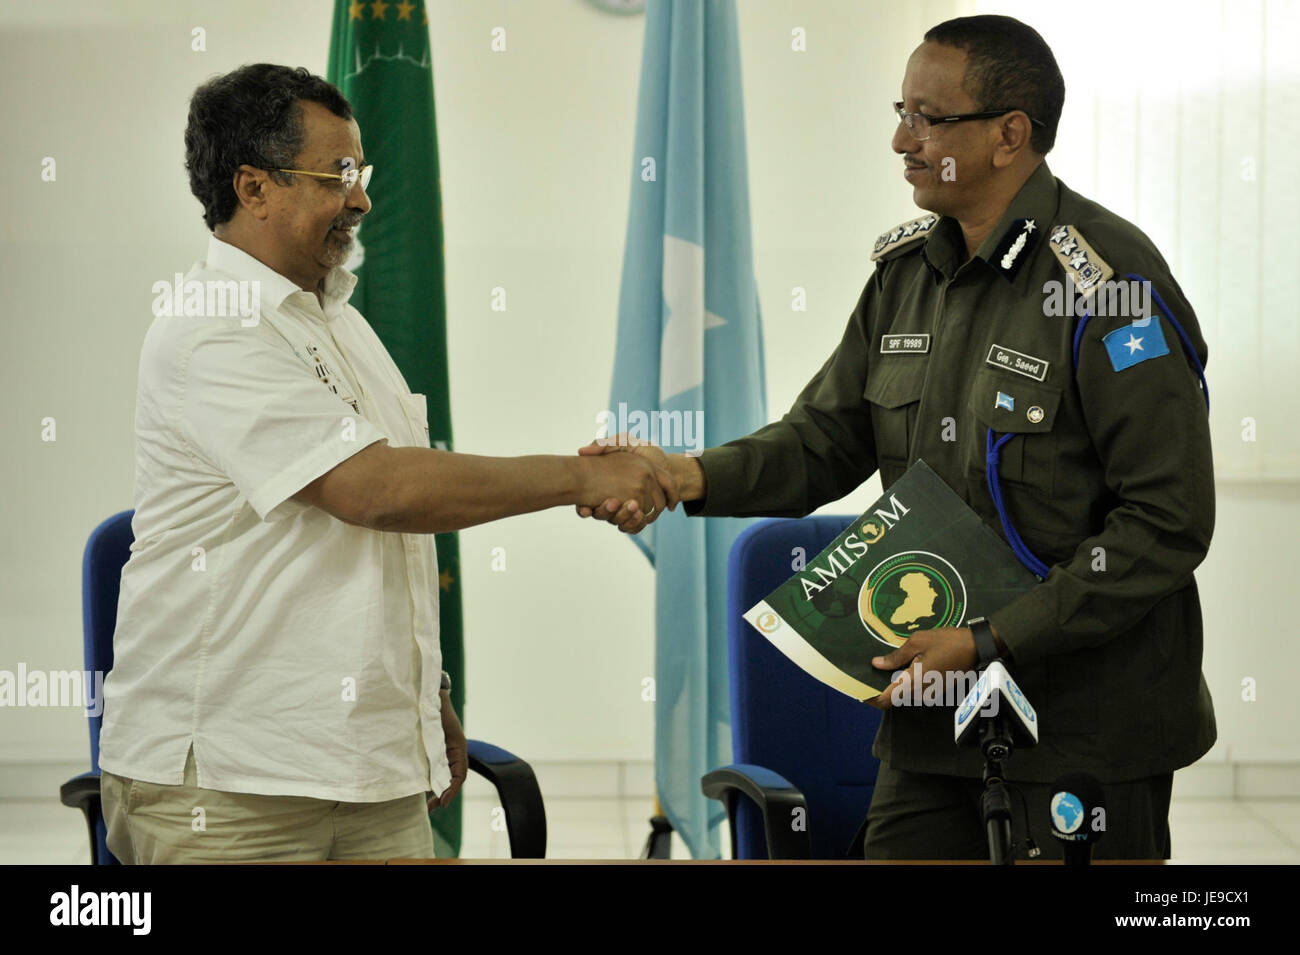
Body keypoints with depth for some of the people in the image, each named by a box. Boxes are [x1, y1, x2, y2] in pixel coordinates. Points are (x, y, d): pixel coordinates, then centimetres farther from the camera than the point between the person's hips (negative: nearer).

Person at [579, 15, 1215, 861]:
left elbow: (1169, 521, -18)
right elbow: (827, 438, 11)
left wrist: (995, 642, -20)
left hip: (1086, 728, -7)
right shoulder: (908, 267, 8)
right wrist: (690, 476, -8)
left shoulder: (1107, 283, -16)